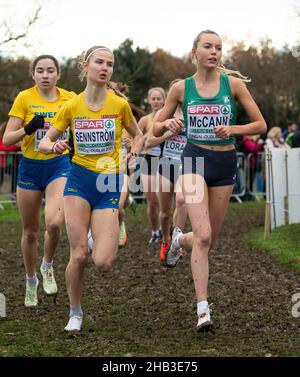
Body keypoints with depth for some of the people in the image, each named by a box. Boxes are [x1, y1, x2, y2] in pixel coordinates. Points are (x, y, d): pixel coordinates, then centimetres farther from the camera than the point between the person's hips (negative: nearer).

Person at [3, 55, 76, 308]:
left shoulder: (69, 99, -2)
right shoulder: (24, 98, -6)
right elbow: (7, 139, -9)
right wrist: (28, 129, -24)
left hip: (59, 166, 0)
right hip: (30, 167, 0)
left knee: (54, 222, -23)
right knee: (30, 231, 9)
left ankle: (48, 266, 6)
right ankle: (31, 281, 31)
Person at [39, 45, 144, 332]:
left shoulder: (119, 104, -3)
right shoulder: (71, 106, 1)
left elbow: (138, 135, 14)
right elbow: (45, 142, 8)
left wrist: (134, 152, -7)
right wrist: (53, 146, -15)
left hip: (109, 184, 0)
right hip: (79, 181, 1)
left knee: (103, 263, -11)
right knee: (79, 255, -8)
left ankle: (105, 242, 27)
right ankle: (75, 312, 15)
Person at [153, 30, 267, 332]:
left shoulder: (233, 84, 0)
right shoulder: (181, 88, 0)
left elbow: (260, 125, 2)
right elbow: (156, 129, 7)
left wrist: (233, 129, -16)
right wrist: (168, 124, -15)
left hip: (224, 162, 2)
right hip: (194, 161, -2)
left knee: (208, 239, 10)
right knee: (203, 237, -19)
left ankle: (179, 239, 46)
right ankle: (203, 309, -14)